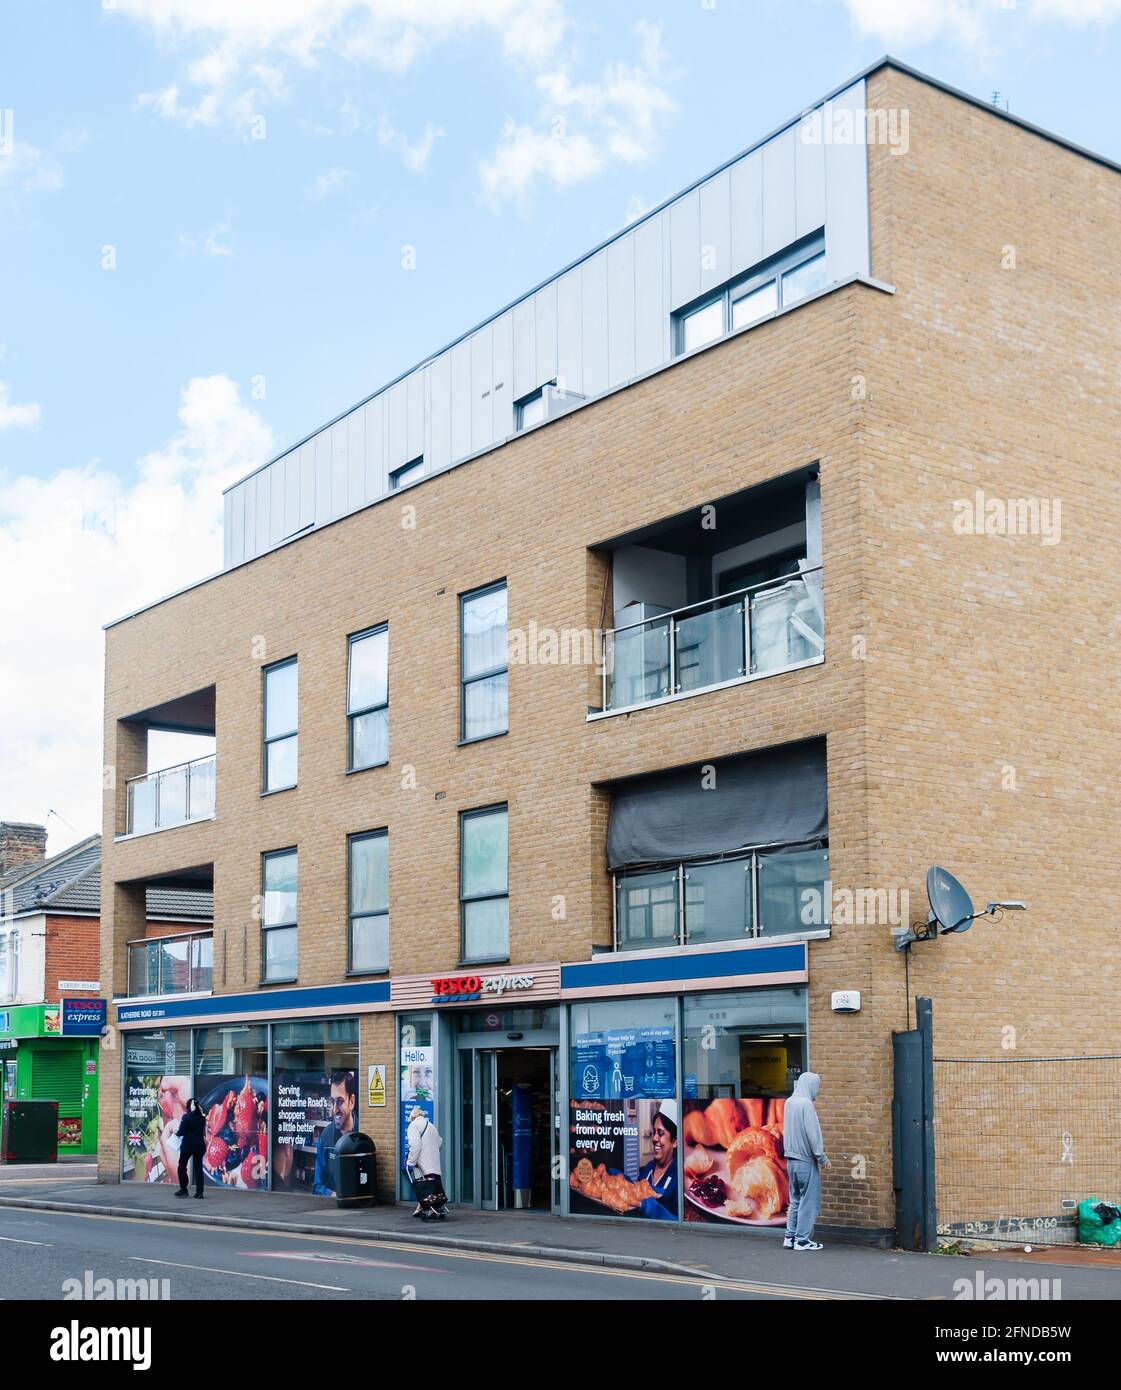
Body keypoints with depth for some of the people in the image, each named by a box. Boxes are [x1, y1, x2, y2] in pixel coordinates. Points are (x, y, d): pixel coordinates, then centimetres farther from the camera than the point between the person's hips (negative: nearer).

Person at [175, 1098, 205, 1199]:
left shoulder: (186, 1117, -11)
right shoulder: (202, 1118, 4)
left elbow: (181, 1132, -12)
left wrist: (177, 1133, 8)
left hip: (188, 1145, -4)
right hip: (200, 1144, 4)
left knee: (182, 1166, 10)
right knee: (198, 1167, 6)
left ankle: (183, 1190, 8)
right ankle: (199, 1191, 3)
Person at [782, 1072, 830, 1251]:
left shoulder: (789, 1103, 7)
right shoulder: (806, 1104, -17)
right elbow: (813, 1133, -17)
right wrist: (822, 1157, -7)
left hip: (791, 1160, 8)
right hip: (806, 1160, -8)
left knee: (795, 1200, 16)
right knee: (809, 1201, 2)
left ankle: (790, 1236, 17)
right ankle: (802, 1240, 5)